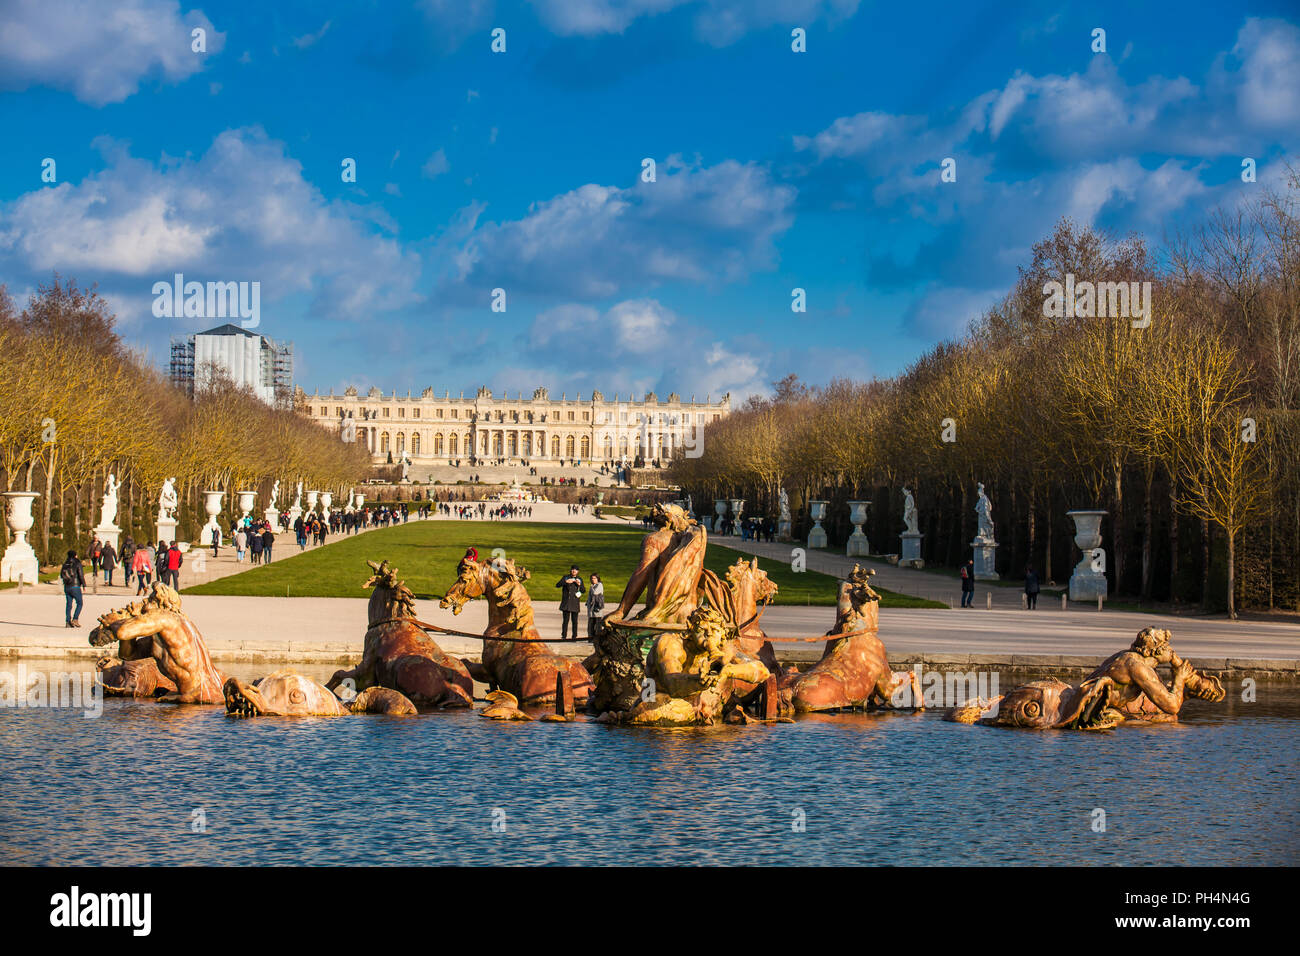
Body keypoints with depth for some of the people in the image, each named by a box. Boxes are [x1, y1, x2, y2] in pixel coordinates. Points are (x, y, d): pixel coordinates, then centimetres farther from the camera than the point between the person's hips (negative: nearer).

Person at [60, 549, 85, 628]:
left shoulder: (65, 564, 7)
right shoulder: (77, 563, -8)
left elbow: (61, 575, 12)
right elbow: (81, 575, -12)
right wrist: (84, 584, -4)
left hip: (66, 587, 5)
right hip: (75, 587, -5)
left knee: (68, 604, 9)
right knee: (79, 603, 5)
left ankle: (68, 621, 5)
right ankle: (75, 619, -7)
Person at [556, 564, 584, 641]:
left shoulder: (579, 579, 11)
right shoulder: (566, 577, 7)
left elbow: (583, 590, 11)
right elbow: (557, 585, -2)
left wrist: (579, 585, -8)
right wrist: (566, 581, -15)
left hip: (575, 603, 1)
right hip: (566, 602, -1)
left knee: (574, 620, 0)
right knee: (566, 620, -5)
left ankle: (574, 636, 5)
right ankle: (563, 636, -2)